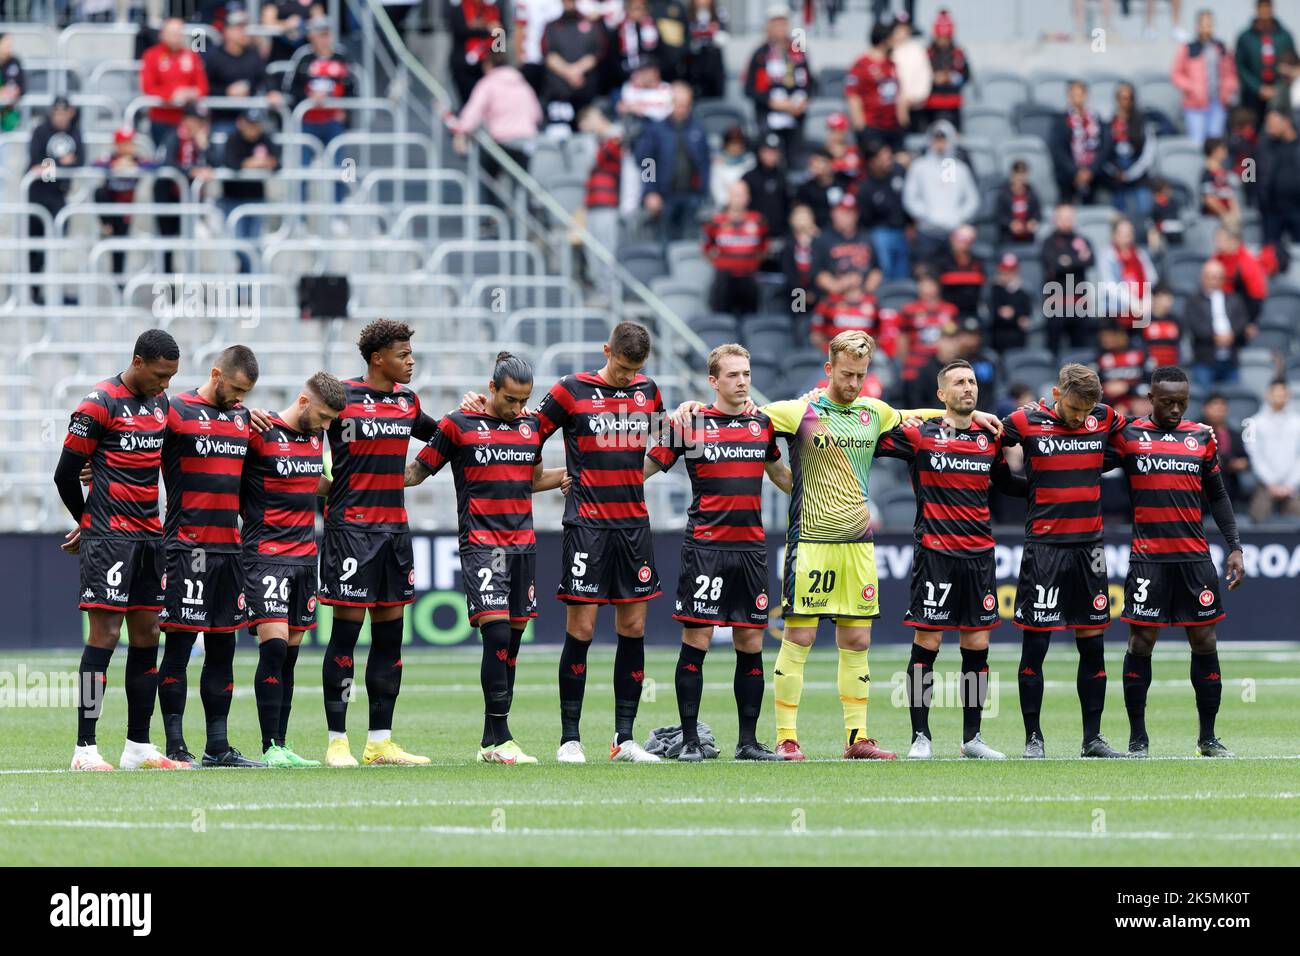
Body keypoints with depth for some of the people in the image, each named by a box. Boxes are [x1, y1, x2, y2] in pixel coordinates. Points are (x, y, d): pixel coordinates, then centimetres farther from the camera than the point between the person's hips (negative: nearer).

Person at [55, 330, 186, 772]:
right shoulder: (100, 404, -11)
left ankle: (139, 747, 13)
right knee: (105, 633, -11)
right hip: (109, 537, -8)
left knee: (146, 637, 8)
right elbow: (66, 473, -6)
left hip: (149, 535, 8)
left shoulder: (160, 402, 13)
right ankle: (85, 749, -10)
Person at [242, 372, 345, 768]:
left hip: (305, 554, 7)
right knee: (274, 646, -14)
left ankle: (281, 746, 9)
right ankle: (270, 748, -14)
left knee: (290, 653, 7)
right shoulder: (261, 434, -10)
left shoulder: (316, 437, 12)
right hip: (266, 554, -7)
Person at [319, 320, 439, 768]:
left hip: (395, 527, 7)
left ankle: (380, 740, 12)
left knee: (389, 636, 7)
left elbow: (436, 434, 31)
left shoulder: (407, 399, 13)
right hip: (351, 528, -7)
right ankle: (337, 742, -2)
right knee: (345, 633, -5)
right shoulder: (342, 397, -7)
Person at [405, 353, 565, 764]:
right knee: (497, 634, -16)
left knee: (513, 638, 4)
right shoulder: (458, 425, -2)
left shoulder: (531, 426, 13)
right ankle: (497, 738, -14)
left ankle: (493, 741, 9)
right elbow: (418, 471, 5)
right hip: (480, 543, -6)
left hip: (523, 544, 6)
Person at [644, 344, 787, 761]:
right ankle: (690, 739, -1)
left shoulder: (762, 424, 11)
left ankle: (748, 741, 11)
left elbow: (777, 472, 29)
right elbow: (646, 468, 3)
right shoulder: (691, 423, -2)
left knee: (751, 644, 5)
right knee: (696, 640, -6)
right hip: (705, 547, -4)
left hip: (751, 547, 4)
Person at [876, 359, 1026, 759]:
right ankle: (920, 737, 2)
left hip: (979, 556, 4)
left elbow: (1004, 483, 27)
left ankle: (972, 737, 13)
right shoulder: (918, 434, -2)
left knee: (977, 645, 5)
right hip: (934, 553, -4)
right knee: (926, 643, -5)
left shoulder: (989, 439, 11)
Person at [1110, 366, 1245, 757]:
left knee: (1204, 641, 3)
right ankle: (1137, 737, 6)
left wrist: (1235, 547, 9)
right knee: (1140, 642, -2)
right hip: (1148, 558, -3)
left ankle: (1208, 737, 11)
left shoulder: (1202, 437, 11)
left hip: (1195, 556, 3)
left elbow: (1217, 496, 16)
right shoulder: (1128, 436, 3)